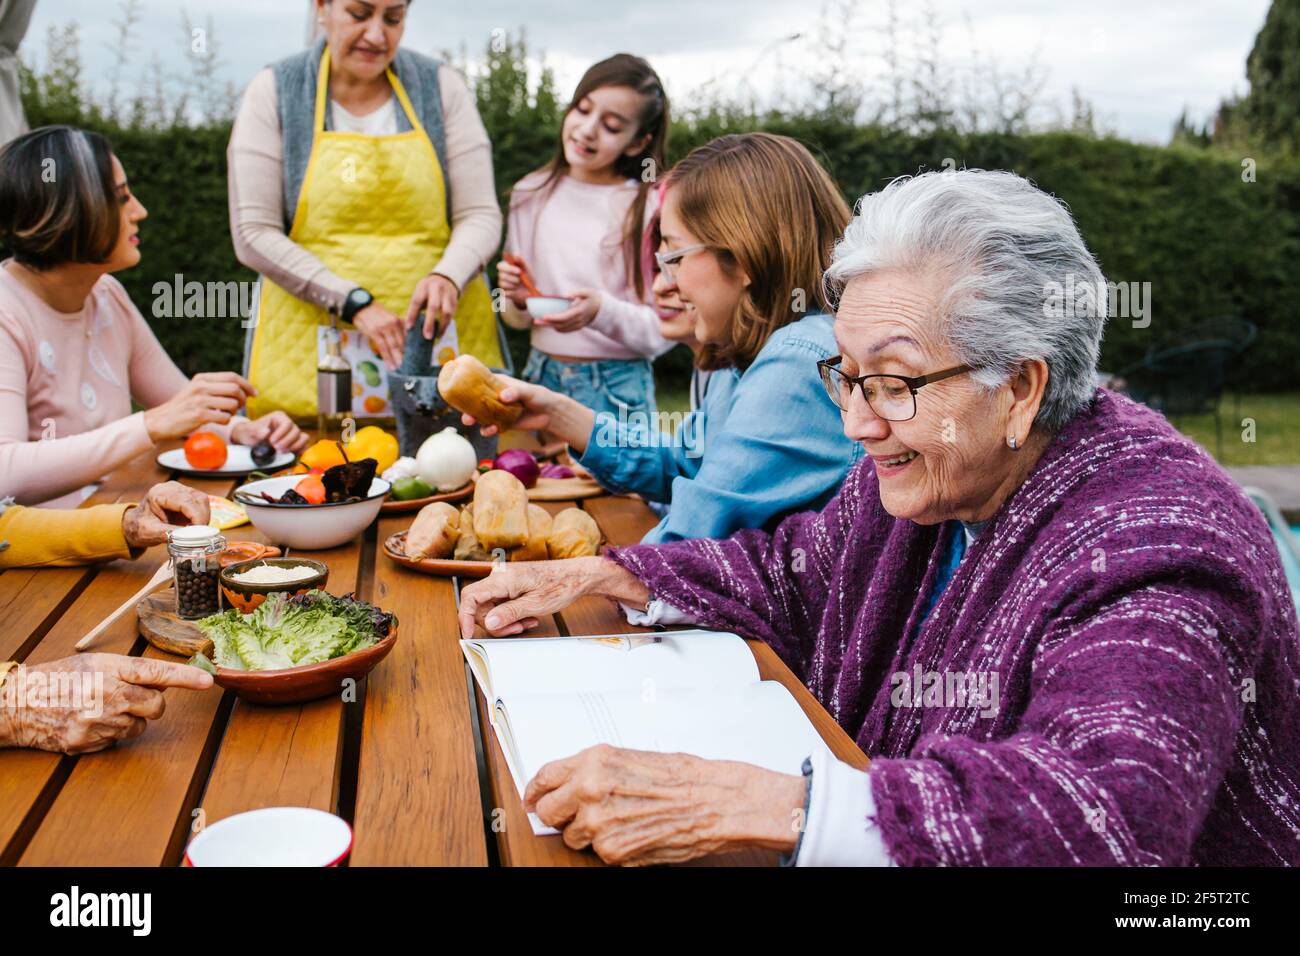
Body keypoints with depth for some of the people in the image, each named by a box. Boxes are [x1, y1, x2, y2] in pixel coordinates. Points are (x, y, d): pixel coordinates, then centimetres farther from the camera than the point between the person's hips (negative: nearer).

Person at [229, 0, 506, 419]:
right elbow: (254, 234, -3)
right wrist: (353, 302, -15)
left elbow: (480, 215, 2)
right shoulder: (274, 91, 2)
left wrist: (447, 276, -20)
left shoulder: (441, 86, 5)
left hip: (436, 339, 1)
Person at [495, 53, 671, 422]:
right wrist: (518, 300, -10)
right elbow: (518, 320, 11)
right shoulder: (530, 194, 3)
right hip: (543, 374, 4)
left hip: (619, 388, -4)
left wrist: (603, 311, -25)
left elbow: (663, 331, -10)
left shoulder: (649, 208, -11)